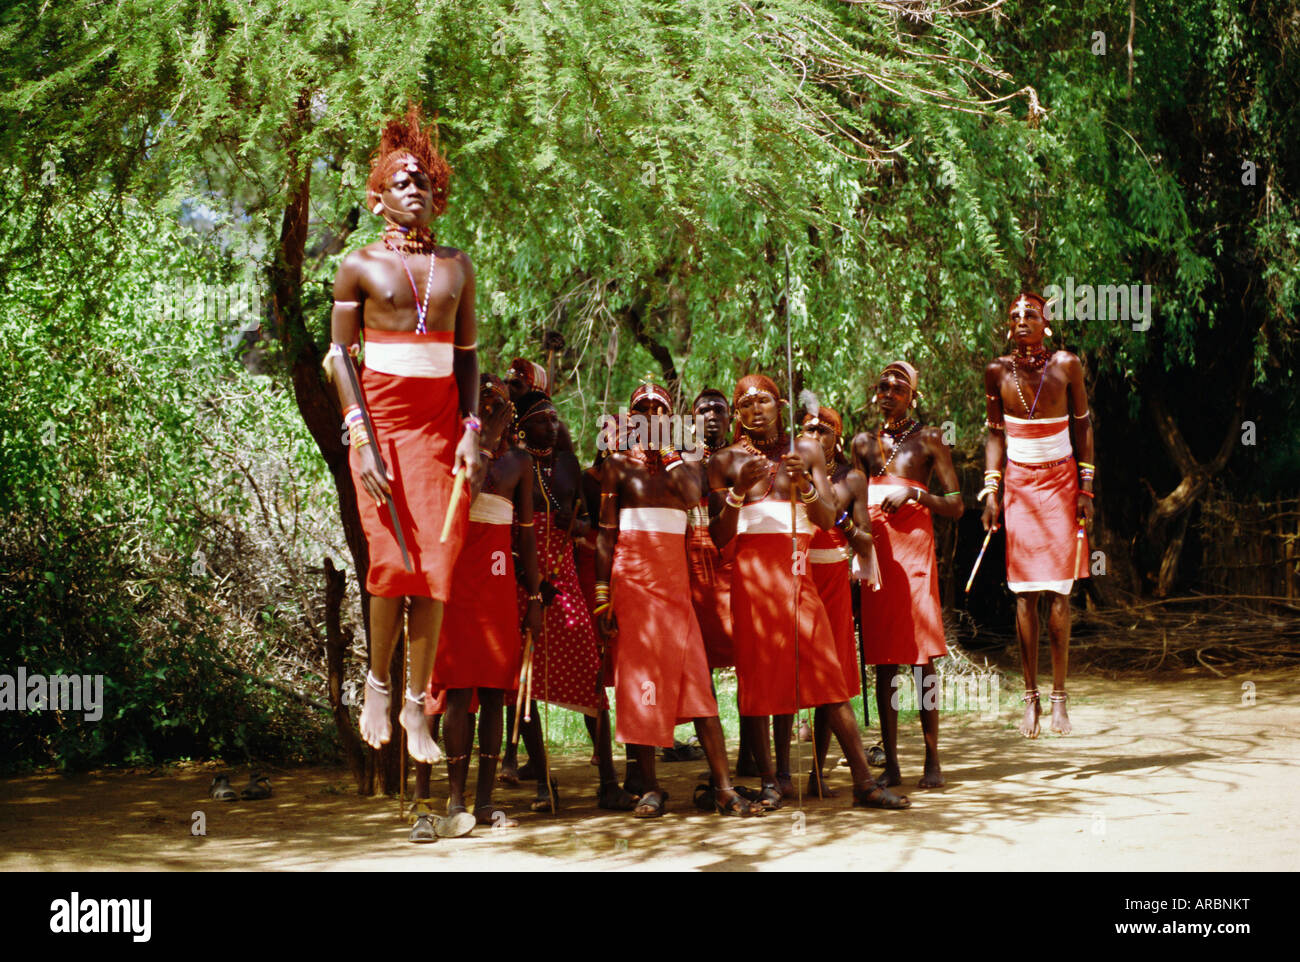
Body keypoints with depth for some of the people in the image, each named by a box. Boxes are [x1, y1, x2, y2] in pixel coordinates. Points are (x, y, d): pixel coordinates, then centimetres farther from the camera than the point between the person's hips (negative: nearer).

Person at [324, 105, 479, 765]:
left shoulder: (456, 265, 13)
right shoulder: (359, 265, 4)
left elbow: (467, 353, 14)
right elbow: (338, 354, 1)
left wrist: (471, 430, 1)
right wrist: (362, 440, -10)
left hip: (442, 423, 3)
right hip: (380, 417, -3)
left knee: (436, 562, -5)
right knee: (393, 558, -12)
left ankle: (417, 703, 3)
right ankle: (377, 682, 11)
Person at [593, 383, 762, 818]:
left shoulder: (680, 465, 14)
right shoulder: (618, 464, 5)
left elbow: (693, 497, -10)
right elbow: (606, 534, 0)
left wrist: (665, 453, -5)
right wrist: (602, 594, -7)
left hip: (675, 581, 2)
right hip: (633, 579, -2)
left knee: (696, 680, -4)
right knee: (638, 678, -3)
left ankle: (723, 787, -5)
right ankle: (650, 789, 5)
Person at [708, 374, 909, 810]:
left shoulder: (805, 451, 11)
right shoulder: (725, 461, 7)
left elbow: (827, 520, 3)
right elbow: (720, 538, 1)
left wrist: (805, 484, -15)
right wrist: (738, 490, -13)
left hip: (797, 573, 1)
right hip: (751, 574, -1)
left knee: (830, 676, -4)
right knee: (757, 679, -5)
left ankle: (864, 782, -5)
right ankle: (769, 784, 2)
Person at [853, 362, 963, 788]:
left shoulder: (928, 440, 6)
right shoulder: (864, 443, 17)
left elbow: (956, 506, 2)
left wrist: (914, 493, -12)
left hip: (914, 546, -4)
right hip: (875, 548, 4)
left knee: (921, 651, -8)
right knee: (882, 657, 2)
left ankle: (932, 760, -4)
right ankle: (890, 763, 5)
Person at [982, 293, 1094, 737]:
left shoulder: (1066, 365, -3)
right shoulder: (998, 371, 0)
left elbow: (1082, 426, 3)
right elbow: (995, 433, 7)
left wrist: (1085, 488, -1)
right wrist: (991, 491, 0)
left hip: (1061, 482, -1)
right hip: (1019, 484, 1)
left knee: (1059, 591, -3)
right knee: (1024, 592, 0)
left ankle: (1059, 694, 4)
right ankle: (1031, 696, 7)